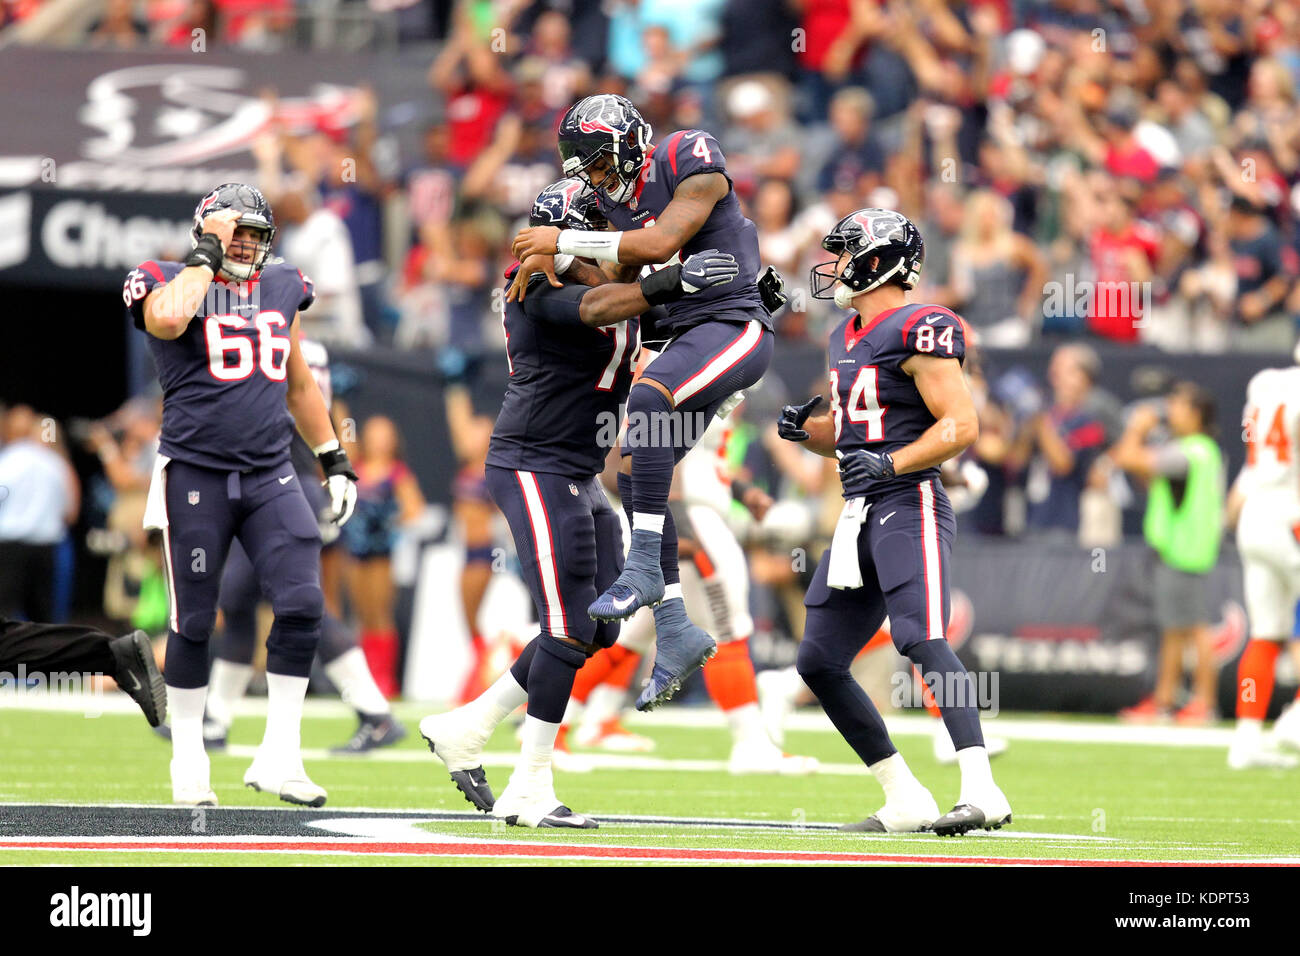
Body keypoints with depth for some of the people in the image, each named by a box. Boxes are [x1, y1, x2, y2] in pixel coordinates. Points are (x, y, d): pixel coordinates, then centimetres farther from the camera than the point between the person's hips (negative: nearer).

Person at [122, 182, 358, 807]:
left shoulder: (282, 288, 14)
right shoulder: (168, 284, -2)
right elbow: (169, 318, -29)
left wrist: (333, 457, 23)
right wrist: (206, 256, -15)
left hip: (269, 476, 4)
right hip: (195, 474, -4)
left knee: (302, 604, -10)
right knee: (194, 621, 2)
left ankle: (278, 757, -2)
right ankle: (188, 763, 16)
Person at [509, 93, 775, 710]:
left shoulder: (692, 164, -13)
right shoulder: (617, 193, 12)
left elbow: (660, 244, -22)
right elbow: (616, 280, 18)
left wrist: (565, 242, -19)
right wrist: (550, 264, 1)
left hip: (734, 326, -9)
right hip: (689, 336, 9)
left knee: (646, 399, -34)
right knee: (636, 476, 1)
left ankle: (643, 567, -33)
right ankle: (675, 632, 4)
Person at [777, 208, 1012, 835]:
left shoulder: (918, 332, -9)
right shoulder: (846, 339, 20)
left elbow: (962, 425, -15)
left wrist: (889, 462, -23)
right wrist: (805, 427, 9)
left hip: (910, 507, -10)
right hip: (859, 517, 10)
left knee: (920, 638, -26)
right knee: (819, 662, 7)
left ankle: (982, 792, -34)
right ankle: (905, 801, 12)